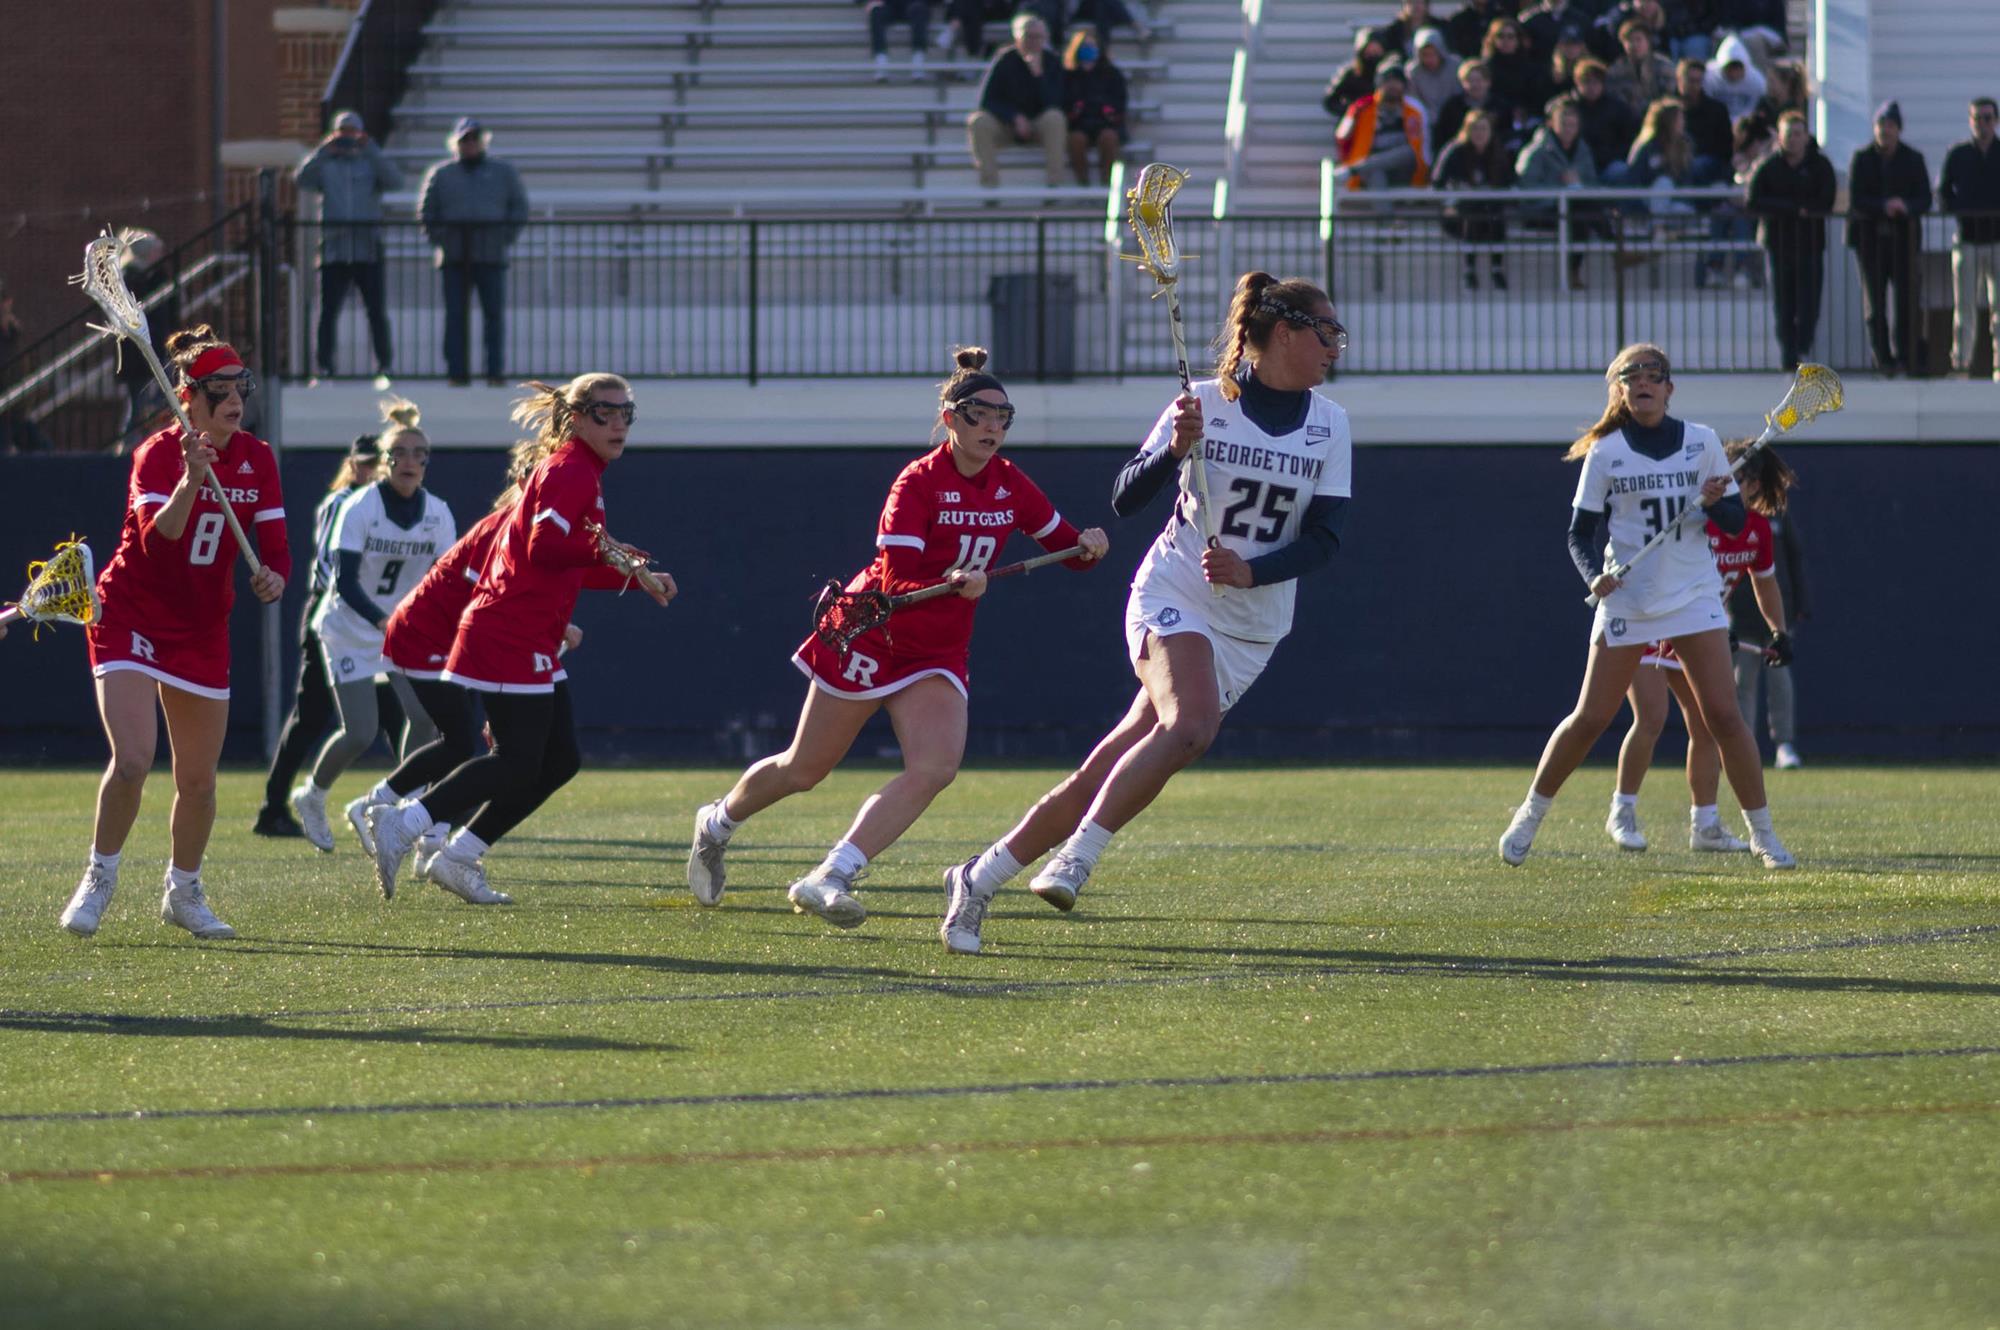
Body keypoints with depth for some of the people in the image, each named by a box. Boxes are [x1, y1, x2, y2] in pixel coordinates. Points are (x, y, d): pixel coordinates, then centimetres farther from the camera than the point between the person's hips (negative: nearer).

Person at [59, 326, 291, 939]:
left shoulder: (257, 460, -2)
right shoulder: (158, 454, -16)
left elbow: (274, 546, -4)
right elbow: (156, 539, -31)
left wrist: (273, 576, -27)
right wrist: (189, 482, -47)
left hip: (202, 630, 4)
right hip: (130, 619, -4)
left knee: (198, 778, 7)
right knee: (131, 761, -18)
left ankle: (183, 893, 28)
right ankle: (99, 880, 3)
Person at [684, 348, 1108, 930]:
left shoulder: (1009, 484, 0)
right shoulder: (918, 483, -17)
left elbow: (1065, 544, 10)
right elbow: (894, 582, -25)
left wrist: (1088, 547, -13)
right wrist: (953, 583, -43)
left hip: (939, 656, 5)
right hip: (872, 637, -5)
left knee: (936, 767, -21)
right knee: (804, 769, 7)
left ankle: (829, 880, -22)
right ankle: (717, 824, 37)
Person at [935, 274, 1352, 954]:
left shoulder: (1329, 425, 3)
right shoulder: (1206, 402, -6)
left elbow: (1324, 538, -1)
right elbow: (1126, 500, -7)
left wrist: (1250, 571, -17)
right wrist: (1174, 450, -25)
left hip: (1251, 632, 3)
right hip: (1173, 599, -3)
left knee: (1108, 770, -1)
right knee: (1191, 724, -33)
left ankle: (980, 877, 8)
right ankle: (1076, 856, -27)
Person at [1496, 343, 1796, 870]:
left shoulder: (1702, 441, 3)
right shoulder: (1605, 453, 0)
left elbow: (1736, 521, 5)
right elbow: (1580, 531, 1)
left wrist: (1715, 503, -17)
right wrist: (1594, 575, -18)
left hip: (1693, 595, 1)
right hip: (1626, 599, -1)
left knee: (1723, 715, -8)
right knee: (1590, 718, 1)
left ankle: (1763, 835, -1)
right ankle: (1529, 817, 18)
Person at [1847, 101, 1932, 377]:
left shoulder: (1913, 159, 7)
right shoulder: (1861, 158, 4)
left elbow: (1925, 199, 1)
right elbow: (1855, 200, -4)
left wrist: (1906, 207, -20)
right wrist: (1883, 206, -20)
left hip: (1904, 237, 0)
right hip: (1870, 237, 0)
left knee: (1907, 299, -8)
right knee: (1875, 303, 0)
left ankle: (1904, 356, -2)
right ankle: (1883, 359, 5)